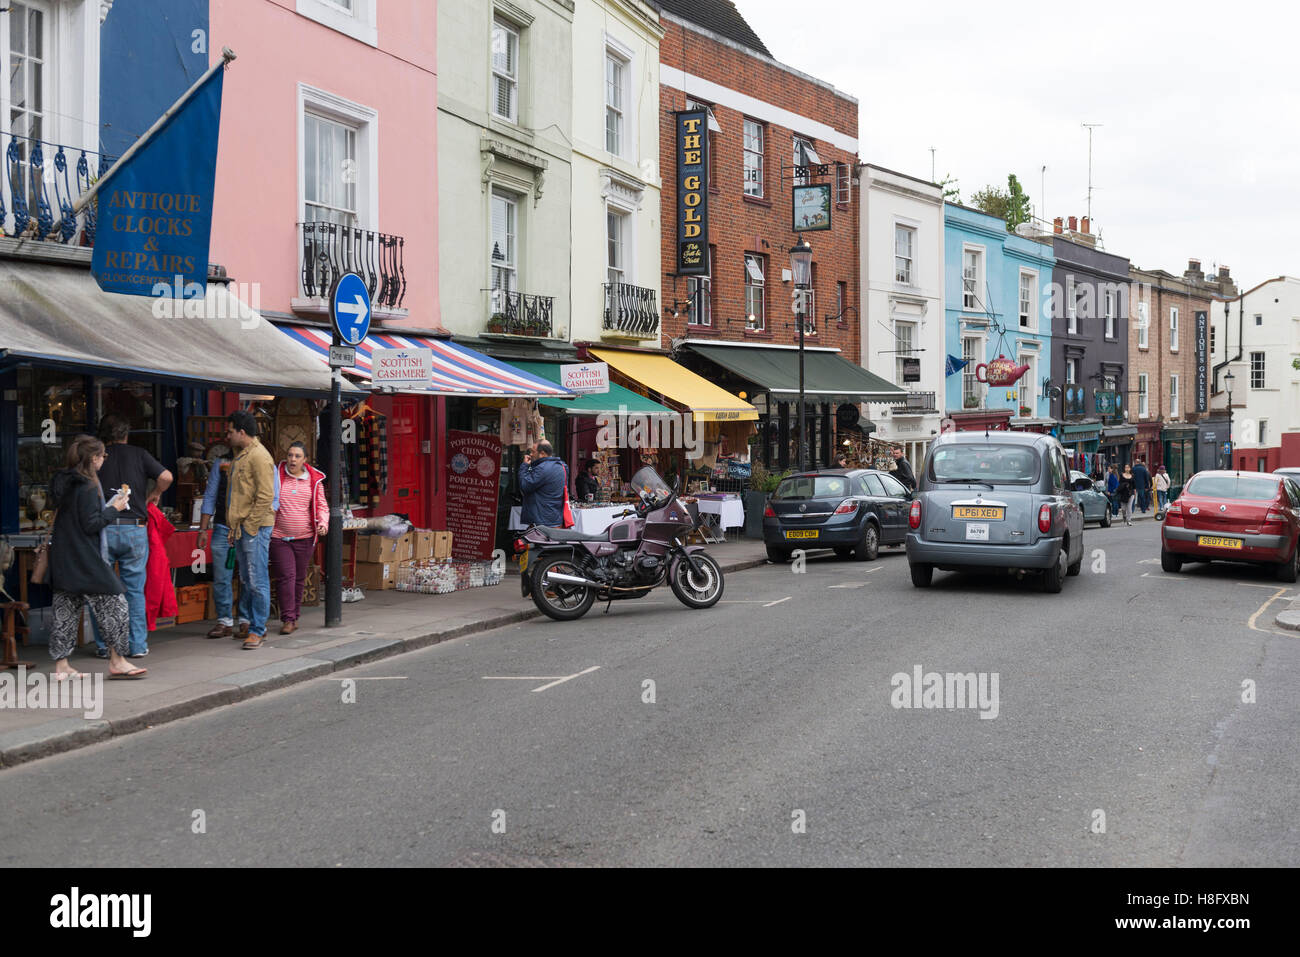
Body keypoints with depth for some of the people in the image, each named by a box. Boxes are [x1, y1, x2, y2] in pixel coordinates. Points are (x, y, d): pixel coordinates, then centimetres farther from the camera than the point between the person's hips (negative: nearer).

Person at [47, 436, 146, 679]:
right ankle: (117, 661, -1)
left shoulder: (63, 483, 11)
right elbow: (91, 524, -17)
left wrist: (108, 507, 14)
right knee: (115, 604, -2)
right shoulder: (88, 487, -15)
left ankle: (61, 665, 12)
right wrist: (114, 510, -5)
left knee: (66, 610, 11)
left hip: (62, 559, 9)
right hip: (85, 560, -9)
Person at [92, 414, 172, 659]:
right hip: (135, 529, 0)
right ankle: (138, 645, 9)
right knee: (134, 590, 8)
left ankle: (105, 645, 9)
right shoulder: (138, 454, 4)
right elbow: (166, 477, -5)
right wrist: (155, 494, 15)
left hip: (102, 530, 0)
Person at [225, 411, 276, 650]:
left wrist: (248, 526, -17)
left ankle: (257, 630, -3)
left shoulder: (259, 457, -13)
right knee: (246, 579, 15)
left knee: (257, 580, -6)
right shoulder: (241, 455, 18)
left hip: (255, 527, -10)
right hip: (241, 527, 10)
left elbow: (265, 497, -18)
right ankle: (248, 623, 23)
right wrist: (234, 527, 19)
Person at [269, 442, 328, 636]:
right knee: (285, 576, -8)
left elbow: (321, 505, 10)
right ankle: (288, 619, -5)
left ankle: (294, 616, 23)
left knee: (299, 578, 9)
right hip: (279, 537, -2)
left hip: (305, 538, 2)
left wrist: (323, 523, -8)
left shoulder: (314, 480, 5)